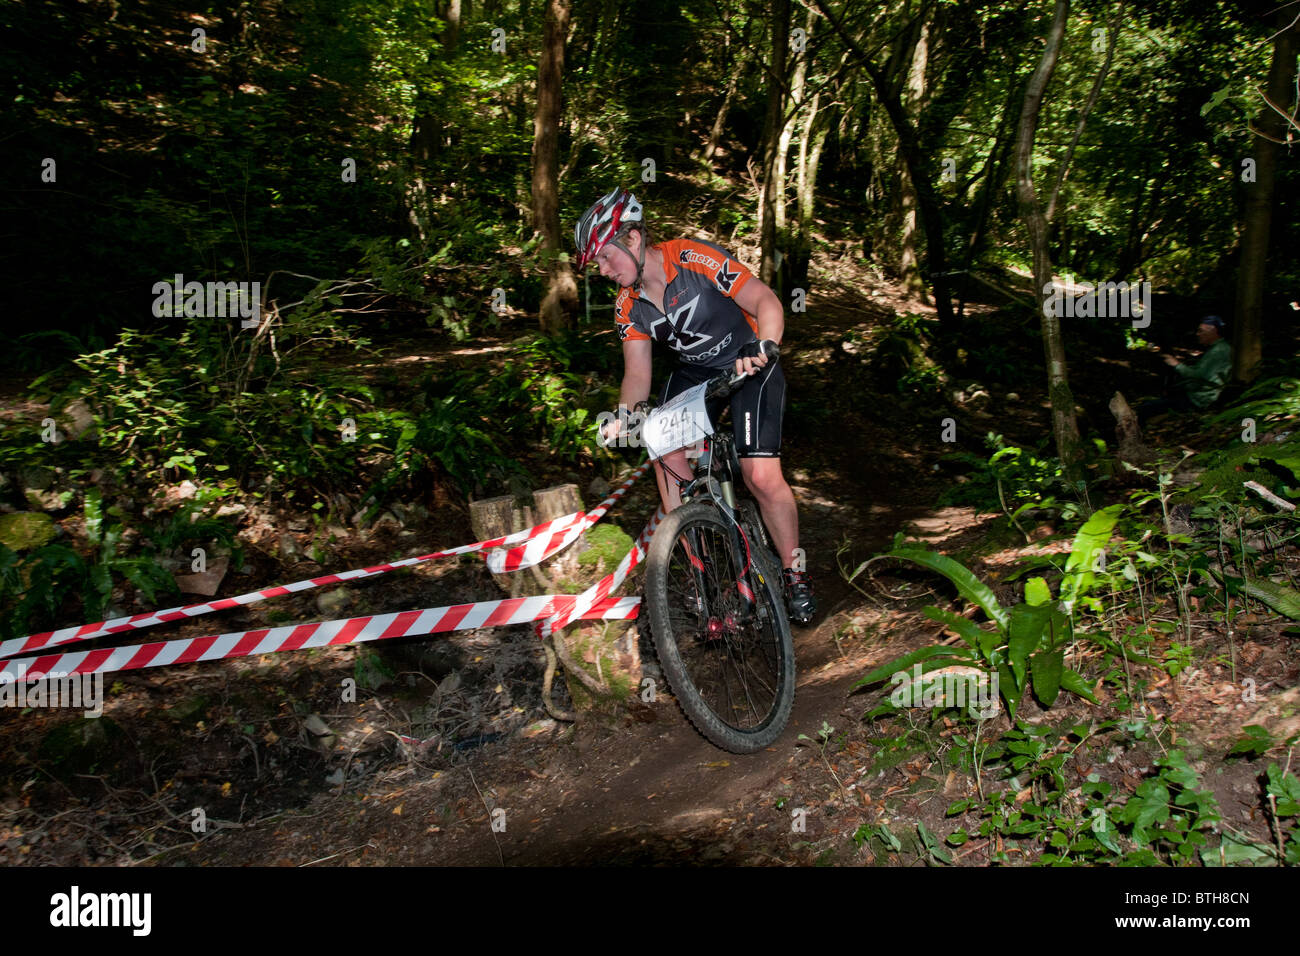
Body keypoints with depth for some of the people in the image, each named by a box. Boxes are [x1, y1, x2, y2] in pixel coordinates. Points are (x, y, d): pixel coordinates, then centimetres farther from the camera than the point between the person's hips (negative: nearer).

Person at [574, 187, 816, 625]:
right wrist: (624, 414, -24)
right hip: (693, 372, 6)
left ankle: (794, 573, 3)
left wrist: (760, 349, -44)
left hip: (747, 366, -6)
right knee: (664, 450, -17)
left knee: (762, 476, -17)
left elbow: (767, 302, -25)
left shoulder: (696, 259, -23)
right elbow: (637, 371, -5)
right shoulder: (628, 305, -4)